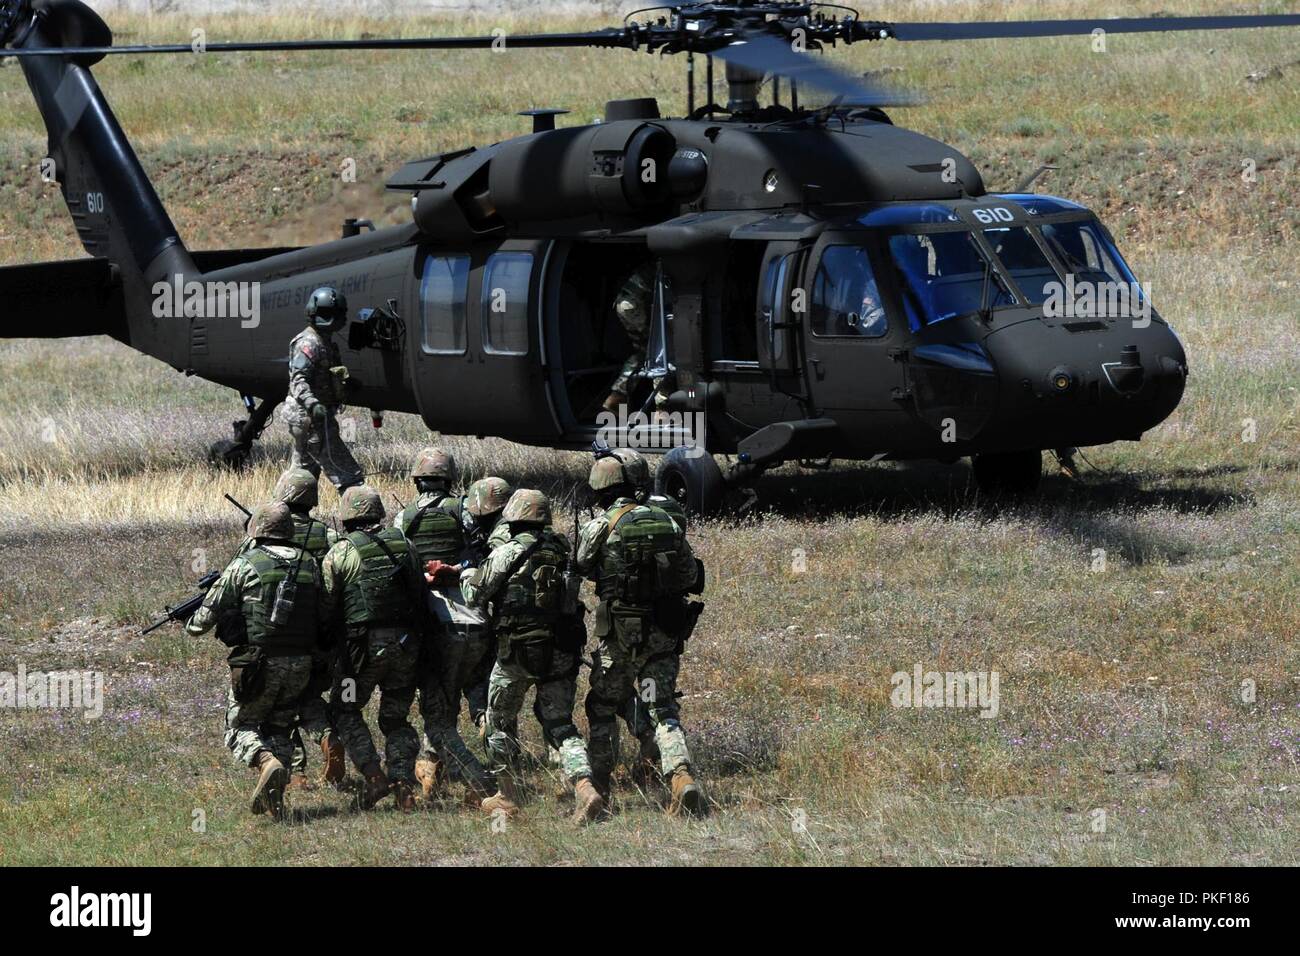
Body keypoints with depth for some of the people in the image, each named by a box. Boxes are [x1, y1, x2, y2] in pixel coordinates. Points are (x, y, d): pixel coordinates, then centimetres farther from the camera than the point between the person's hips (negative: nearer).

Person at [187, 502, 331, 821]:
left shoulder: (245, 565, -5)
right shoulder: (309, 565, 7)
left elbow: (210, 611, -1)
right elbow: (327, 613, 9)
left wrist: (192, 625, 21)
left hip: (257, 663, -4)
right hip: (300, 663, 4)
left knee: (240, 727, 8)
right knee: (278, 728, 18)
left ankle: (267, 763, -22)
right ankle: (271, 797, 5)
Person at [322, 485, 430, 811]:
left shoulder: (338, 554, -4)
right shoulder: (403, 545, 8)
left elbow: (326, 604, -2)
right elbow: (420, 592, 10)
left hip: (365, 645, -4)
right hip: (407, 642, 4)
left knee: (345, 711, 12)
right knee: (396, 717, 15)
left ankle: (374, 775, -3)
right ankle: (403, 781, -1)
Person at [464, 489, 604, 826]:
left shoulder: (507, 552, -8)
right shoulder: (560, 549, 7)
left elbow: (475, 595, -3)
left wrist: (466, 574, 19)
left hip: (518, 650, -4)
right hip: (561, 651, 4)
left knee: (501, 719, 16)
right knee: (559, 722, 4)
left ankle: (507, 796, 22)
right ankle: (584, 788, -18)